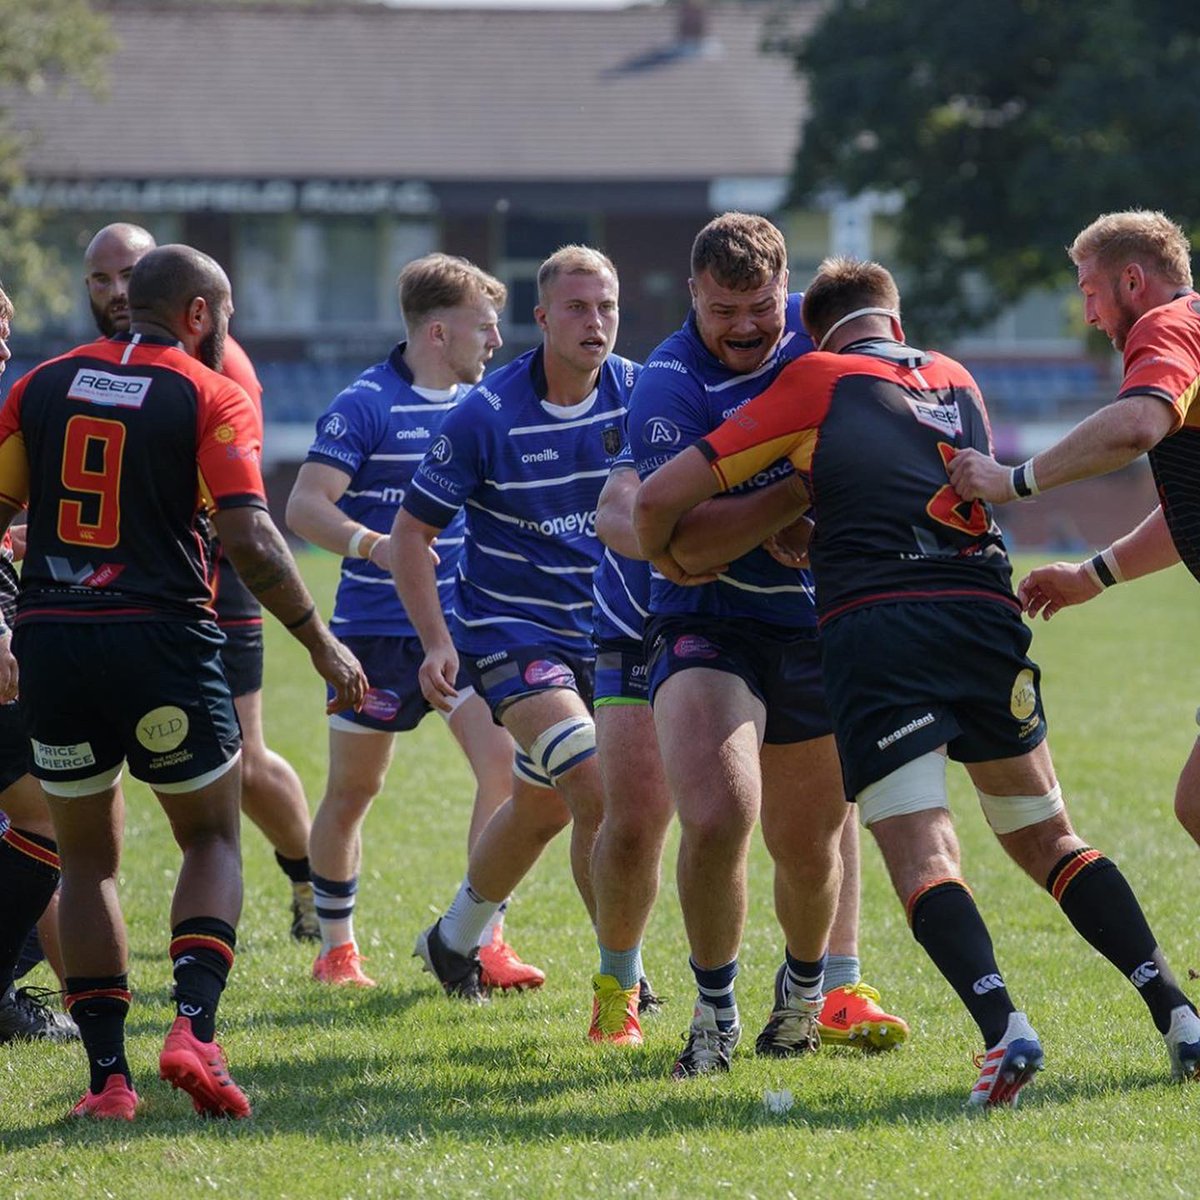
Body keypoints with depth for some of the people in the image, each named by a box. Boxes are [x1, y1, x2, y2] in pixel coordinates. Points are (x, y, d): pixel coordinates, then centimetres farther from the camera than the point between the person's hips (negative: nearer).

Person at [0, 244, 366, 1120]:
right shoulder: (211, 397, -2)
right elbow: (249, 538, -12)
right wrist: (320, 641, -4)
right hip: (161, 641, -3)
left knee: (88, 859, 14)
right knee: (212, 836, 14)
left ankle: (108, 1073, 5)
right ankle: (194, 1027, -8)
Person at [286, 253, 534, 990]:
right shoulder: (365, 405, -12)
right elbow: (305, 506, -19)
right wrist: (373, 544, -35)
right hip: (377, 630, -5)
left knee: (503, 766, -12)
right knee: (352, 792, 7)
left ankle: (484, 938, -8)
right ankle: (337, 949, 22)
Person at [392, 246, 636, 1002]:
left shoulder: (638, 395, -5)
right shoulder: (488, 414, -15)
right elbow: (412, 530, -7)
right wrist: (438, 641, -16)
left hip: (604, 628, 5)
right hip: (512, 629, -5)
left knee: (542, 810, 18)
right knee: (598, 791, -22)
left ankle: (455, 939, 42)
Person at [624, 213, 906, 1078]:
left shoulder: (818, 330, -1)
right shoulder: (670, 387, -17)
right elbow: (673, 550, -26)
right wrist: (801, 491, -30)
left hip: (816, 628, 4)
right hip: (709, 626, -4)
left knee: (809, 847, 12)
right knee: (716, 817, -26)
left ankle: (807, 988, 42)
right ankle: (715, 1009, -4)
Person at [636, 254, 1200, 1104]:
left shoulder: (816, 381, 12)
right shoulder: (957, 381, 25)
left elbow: (660, 498, 9)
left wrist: (667, 558, 30)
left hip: (873, 625, -4)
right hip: (985, 612, 4)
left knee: (922, 858, -7)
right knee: (1048, 840, 16)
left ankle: (1004, 1027, -29)